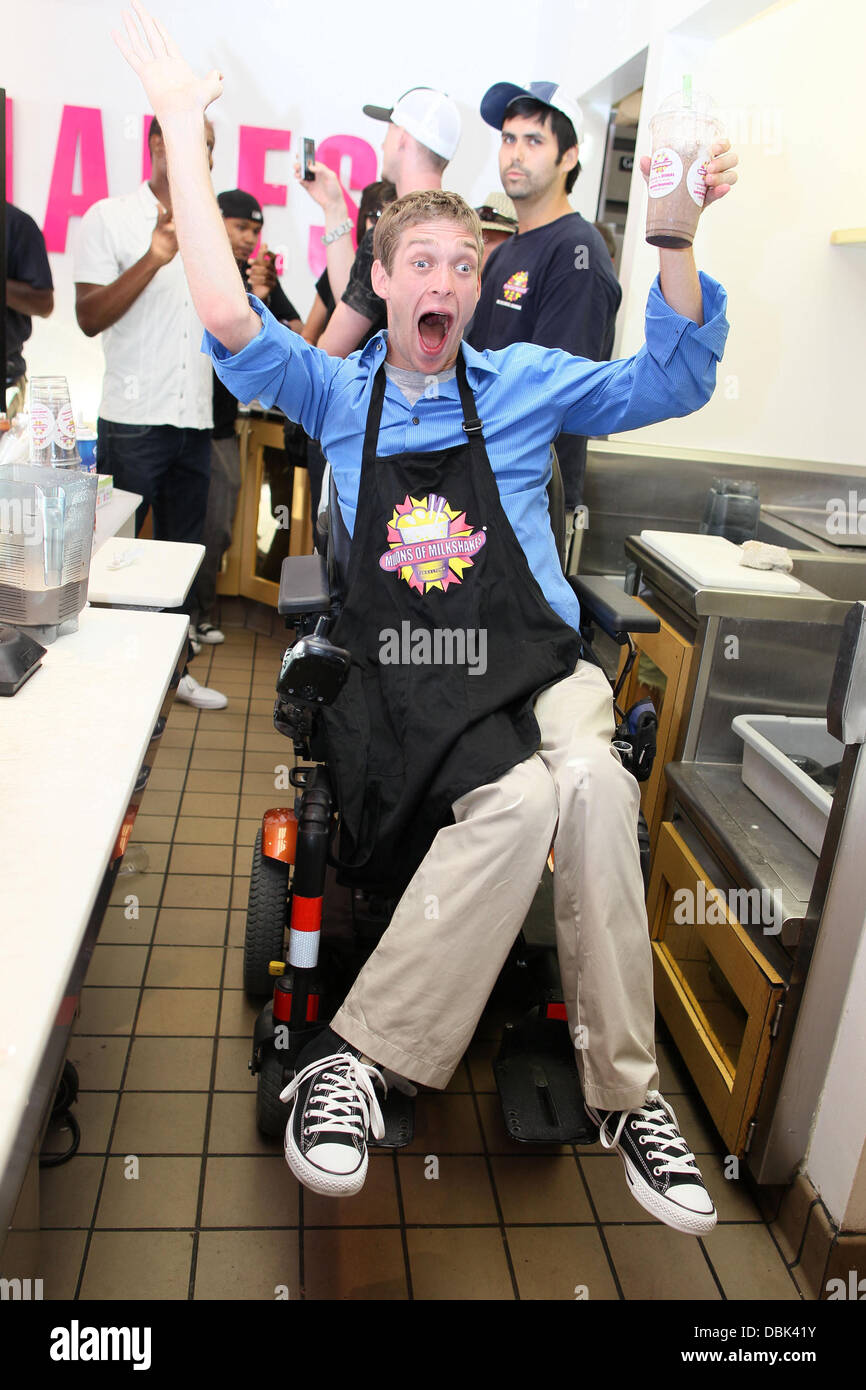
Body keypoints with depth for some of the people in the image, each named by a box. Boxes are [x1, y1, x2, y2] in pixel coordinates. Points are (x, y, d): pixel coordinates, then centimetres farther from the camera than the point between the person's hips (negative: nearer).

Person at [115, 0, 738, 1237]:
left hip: (531, 657, 2)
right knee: (519, 796, -34)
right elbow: (230, 321, 1)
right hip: (400, 673, -1)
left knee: (590, 781, -33)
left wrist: (676, 233, 0)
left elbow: (675, 382, 14)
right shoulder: (335, 392, 16)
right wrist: (184, 128, 3)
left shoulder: (525, 382, 18)